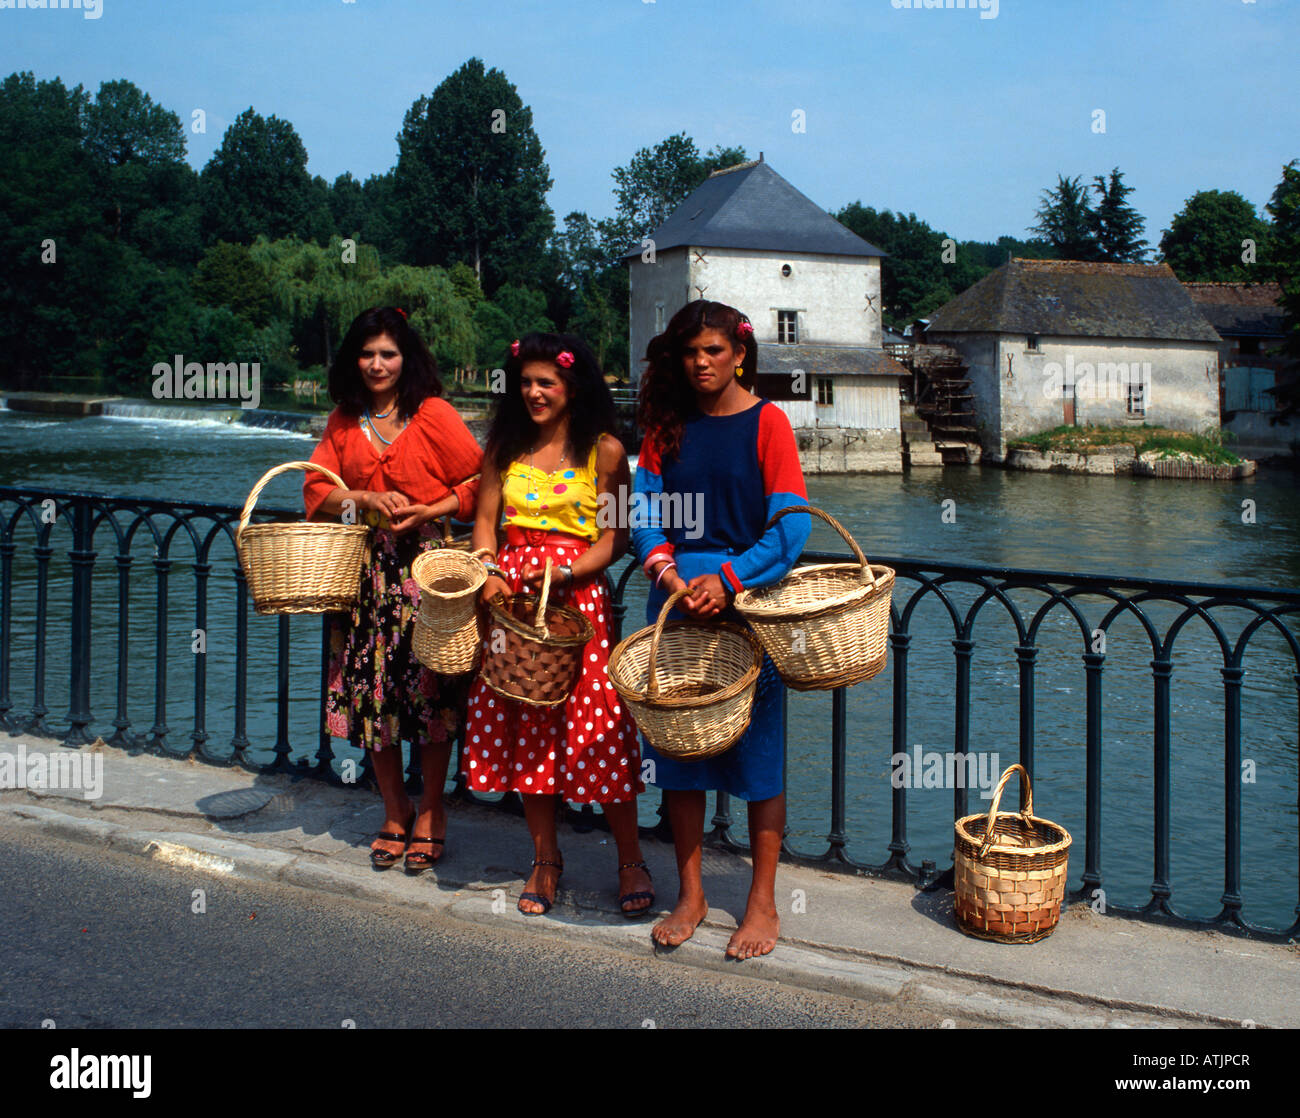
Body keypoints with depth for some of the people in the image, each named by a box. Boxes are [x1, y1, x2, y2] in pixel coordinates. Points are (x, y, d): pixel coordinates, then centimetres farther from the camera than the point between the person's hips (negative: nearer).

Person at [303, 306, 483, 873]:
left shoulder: (434, 414, 0)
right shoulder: (343, 423, 12)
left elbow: (478, 482, -2)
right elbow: (317, 490, 9)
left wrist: (429, 512, -14)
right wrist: (369, 498, -8)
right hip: (367, 568, 4)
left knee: (429, 687, -1)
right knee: (371, 687, 3)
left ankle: (431, 812, 16)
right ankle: (395, 810, 21)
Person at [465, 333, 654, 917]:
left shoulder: (604, 450, -2)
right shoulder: (506, 444, 10)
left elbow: (616, 536, -4)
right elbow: (485, 519, 12)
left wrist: (565, 570, -18)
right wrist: (489, 571, -7)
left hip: (577, 593, -4)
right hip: (511, 592, 4)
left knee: (595, 724, -4)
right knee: (523, 725, 7)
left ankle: (631, 861, 11)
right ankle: (545, 858, 22)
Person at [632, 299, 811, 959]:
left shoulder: (765, 421, -3)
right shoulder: (667, 424, 9)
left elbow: (791, 523, -10)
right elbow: (645, 505, 4)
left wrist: (727, 580, -19)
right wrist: (661, 562, -16)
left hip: (747, 601, -4)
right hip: (676, 599, 4)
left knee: (757, 751, 2)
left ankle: (762, 903, 14)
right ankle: (690, 895, 21)